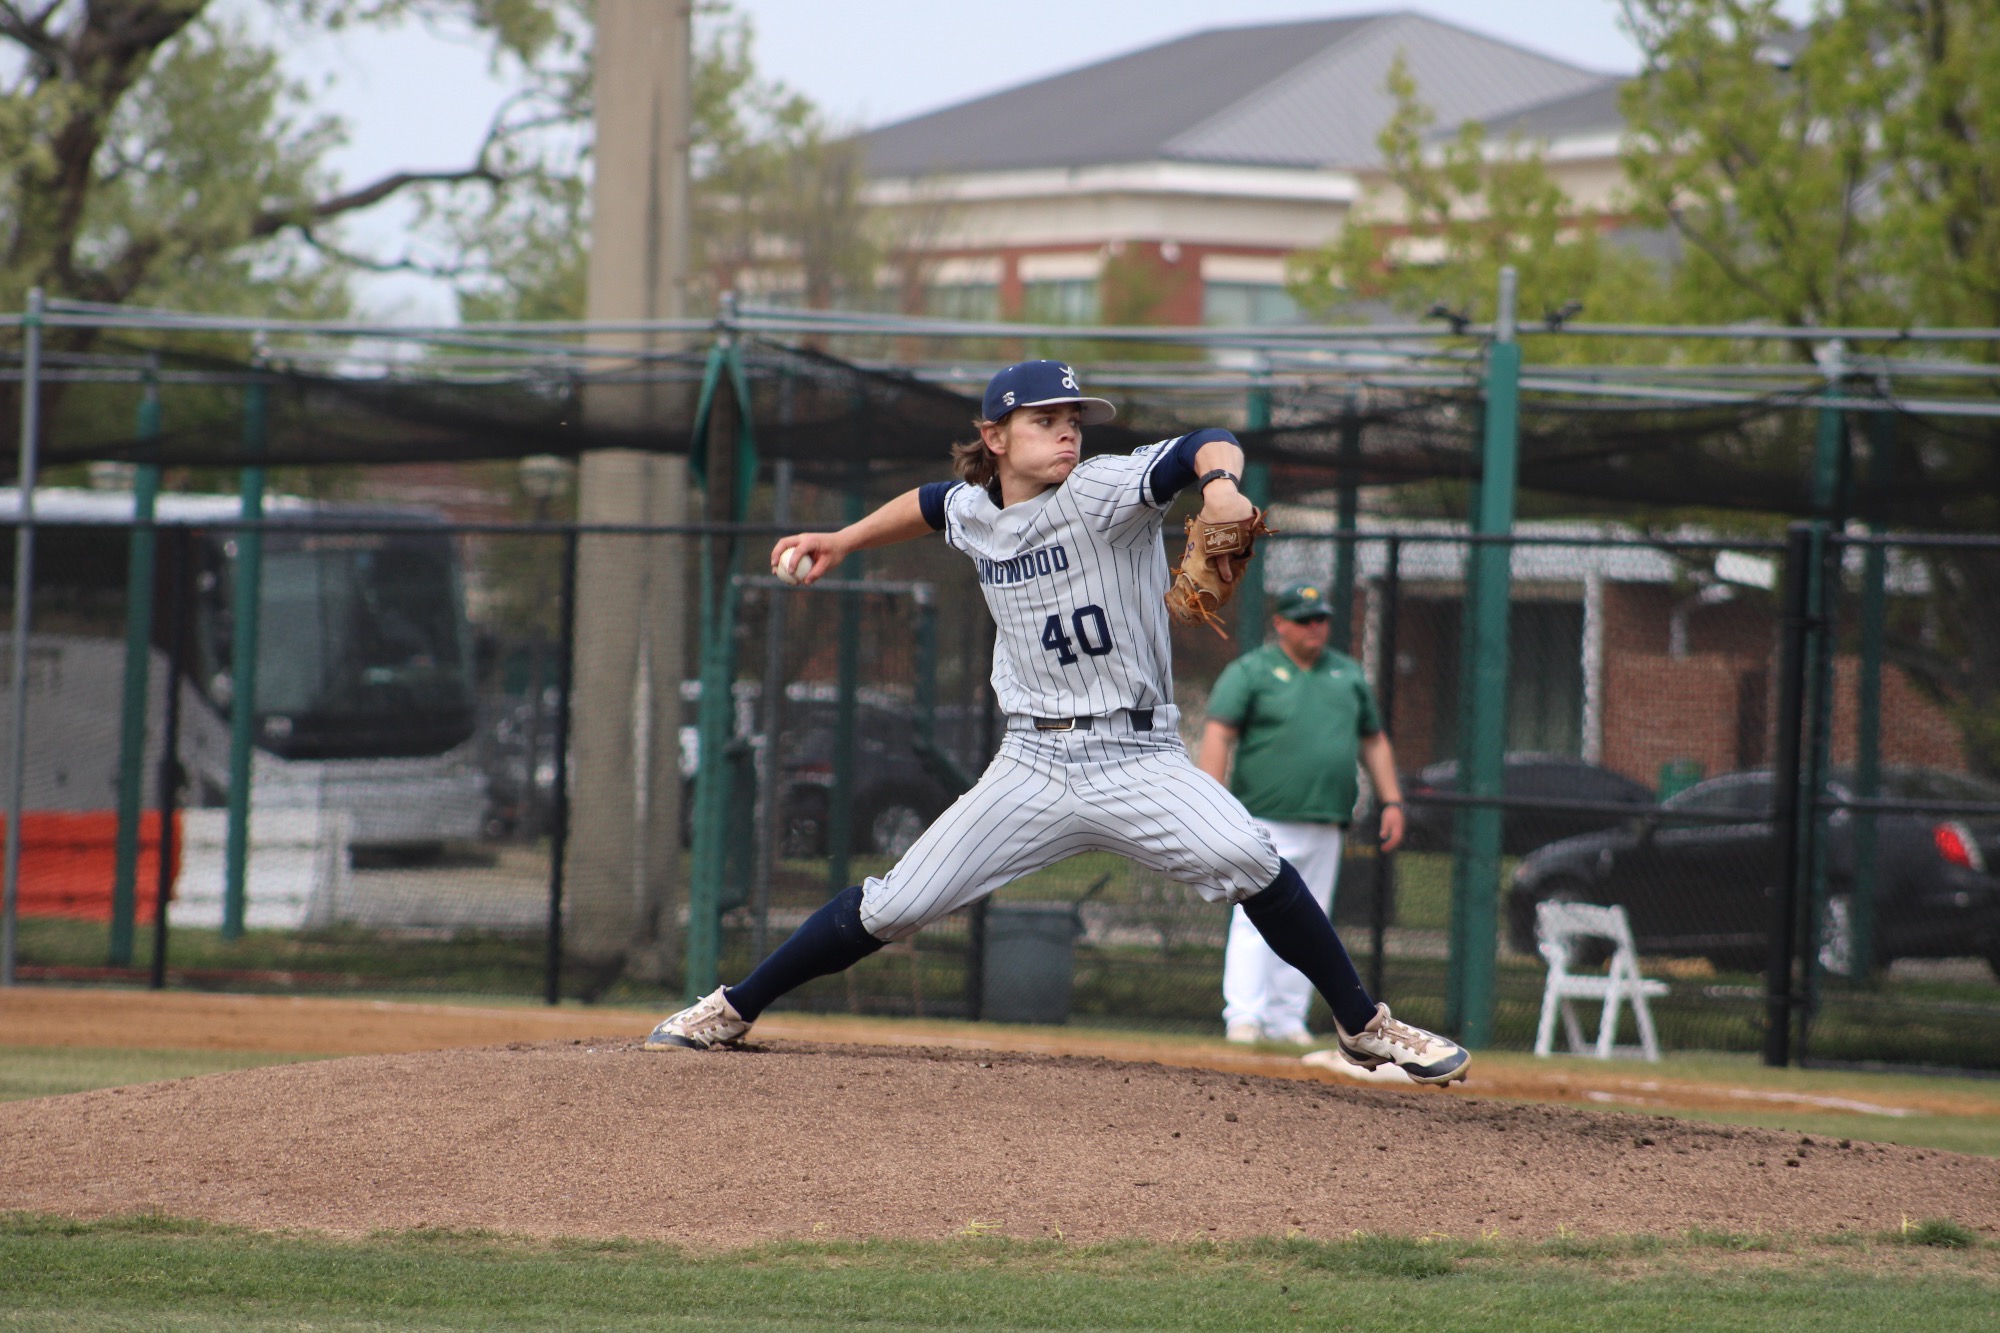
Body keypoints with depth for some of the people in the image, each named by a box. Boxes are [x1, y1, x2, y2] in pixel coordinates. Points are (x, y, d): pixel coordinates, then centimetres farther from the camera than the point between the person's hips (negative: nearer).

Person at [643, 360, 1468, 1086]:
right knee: (892, 907, 1)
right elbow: (930, 504, 33)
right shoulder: (972, 513, 7)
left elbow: (1202, 448, -28)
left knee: (1245, 862, -29)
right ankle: (732, 1011, 19)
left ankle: (1364, 1027, -13)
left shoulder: (1105, 493, -10)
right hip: (1032, 764, 4)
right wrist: (843, 542, 36)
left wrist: (1219, 484, -49)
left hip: (1136, 755, -4)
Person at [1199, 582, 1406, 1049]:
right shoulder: (1250, 672, 1)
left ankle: (1287, 1020, 9)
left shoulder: (1348, 674, 17)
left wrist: (1391, 801, 13)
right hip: (1265, 822, -5)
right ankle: (1243, 1018, -14)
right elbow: (1218, 734, -7)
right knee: (1255, 919, -12)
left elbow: (1374, 742, 23)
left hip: (1325, 826, 5)